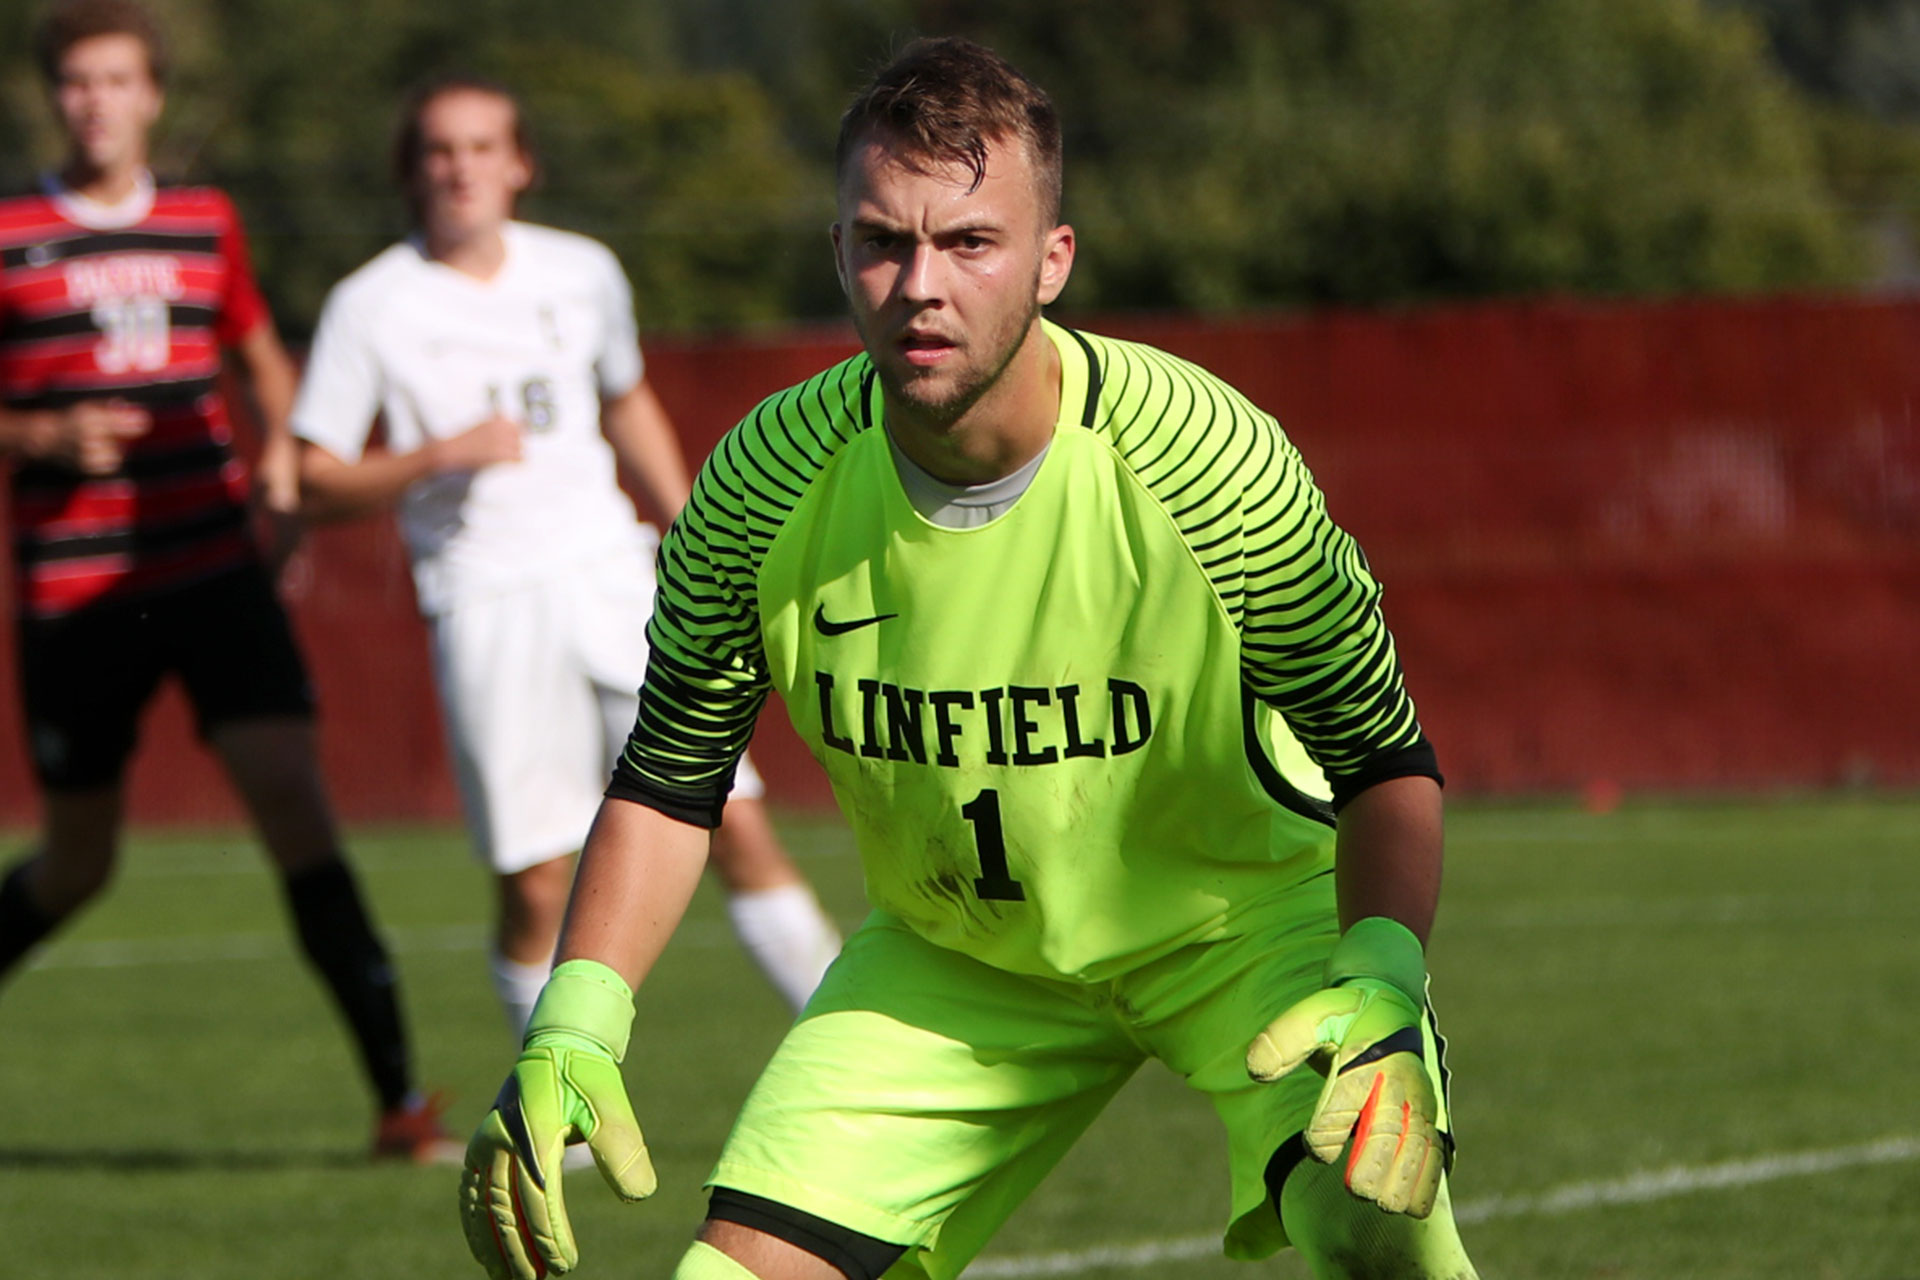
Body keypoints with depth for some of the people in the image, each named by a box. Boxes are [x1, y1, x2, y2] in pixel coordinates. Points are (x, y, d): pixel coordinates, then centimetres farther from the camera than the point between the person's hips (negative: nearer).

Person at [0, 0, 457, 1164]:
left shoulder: (206, 225, 10)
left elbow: (264, 355, 25)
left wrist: (282, 446, 5)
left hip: (216, 566, 2)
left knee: (295, 796, -14)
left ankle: (400, 1099, -16)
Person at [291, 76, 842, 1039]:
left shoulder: (582, 274, 8)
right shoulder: (371, 307, -2)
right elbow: (315, 483, -3)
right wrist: (441, 456, -17)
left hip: (613, 578, 3)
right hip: (486, 606, -3)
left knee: (737, 830, -3)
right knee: (537, 885, -6)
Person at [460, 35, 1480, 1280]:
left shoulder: (1207, 456, -26)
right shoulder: (768, 482, -19)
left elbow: (1384, 761, -18)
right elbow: (669, 785, -5)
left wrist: (1382, 983, -36)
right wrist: (575, 1023, -19)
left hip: (1242, 916, -3)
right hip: (949, 959, 3)